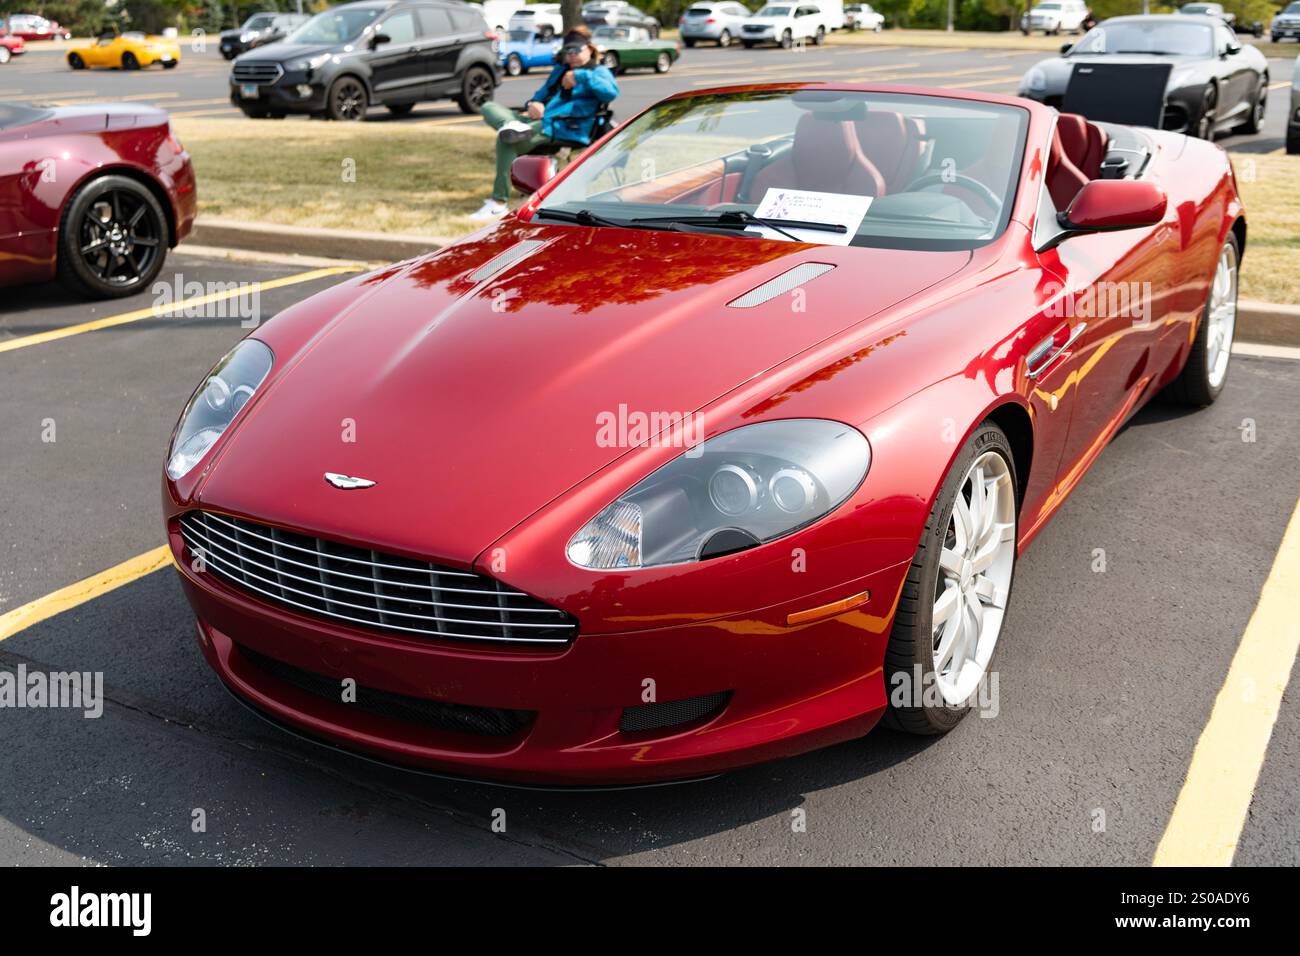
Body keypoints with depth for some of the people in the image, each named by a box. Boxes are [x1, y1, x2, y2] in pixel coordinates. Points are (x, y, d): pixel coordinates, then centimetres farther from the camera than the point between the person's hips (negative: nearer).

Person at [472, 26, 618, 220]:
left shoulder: (598, 72, 6)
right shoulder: (560, 69, 29)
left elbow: (611, 93, -16)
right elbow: (543, 92, 32)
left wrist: (582, 76, -19)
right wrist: (533, 104, 8)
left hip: (563, 129, -9)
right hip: (539, 120, 9)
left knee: (505, 141, -30)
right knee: (489, 107, 2)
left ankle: (498, 203, -31)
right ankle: (511, 126, -33)